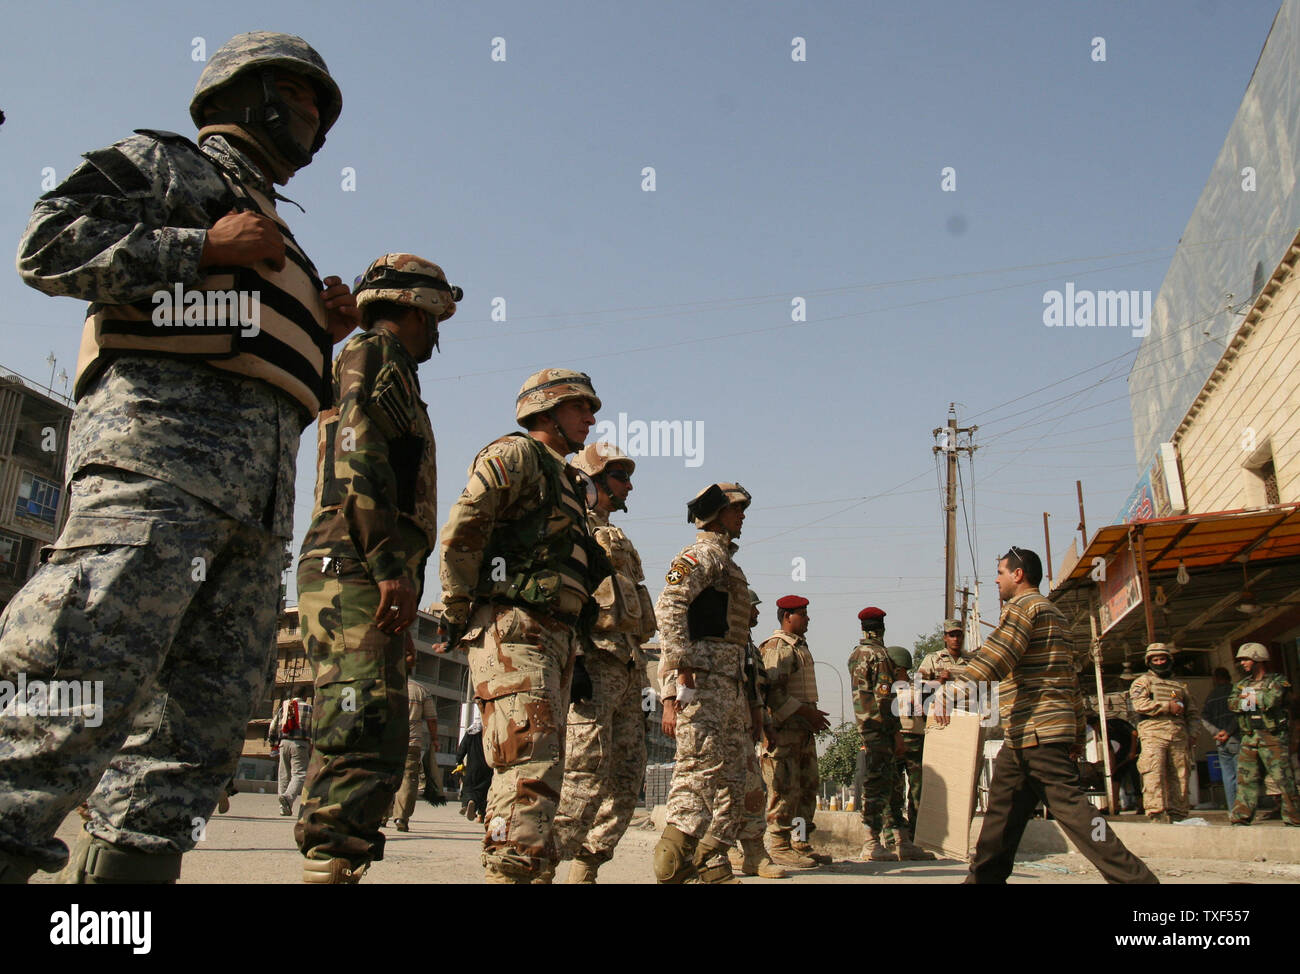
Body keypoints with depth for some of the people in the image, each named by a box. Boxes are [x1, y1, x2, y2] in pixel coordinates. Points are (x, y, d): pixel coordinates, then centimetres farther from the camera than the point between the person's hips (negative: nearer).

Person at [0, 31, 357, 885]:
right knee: (82, 673, -22)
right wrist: (202, 248, -5)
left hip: (262, 486, 8)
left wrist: (321, 332, 17)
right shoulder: (166, 163, 16)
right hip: (162, 434, -8)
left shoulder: (276, 245, 37)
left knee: (204, 718, 1)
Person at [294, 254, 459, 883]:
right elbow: (357, 464, -14)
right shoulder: (373, 356, 1)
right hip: (355, 573, -10)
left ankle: (331, 869, 12)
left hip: (368, 578, 10)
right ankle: (330, 868, -19)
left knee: (371, 743, 9)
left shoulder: (388, 373, 31)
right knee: (364, 740, -17)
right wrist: (390, 563, -21)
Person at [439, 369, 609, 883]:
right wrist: (458, 617, -11)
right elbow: (460, 532, -12)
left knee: (540, 766, 10)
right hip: (513, 631, -10)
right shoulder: (515, 454, -1)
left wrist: (574, 644, 18)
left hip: (555, 638, 10)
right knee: (532, 765, -19)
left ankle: (532, 871, 16)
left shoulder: (565, 483, 27)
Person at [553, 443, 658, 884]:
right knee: (586, 772, -17)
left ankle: (585, 869, 12)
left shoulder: (616, 541, 29)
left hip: (627, 669, 9)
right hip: (591, 662, -9)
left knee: (626, 780, 7)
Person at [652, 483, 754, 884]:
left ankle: (712, 863, 13)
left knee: (731, 776, 9)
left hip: (728, 681, 10)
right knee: (702, 769, -15)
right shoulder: (703, 553, -3)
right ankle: (674, 861, -13)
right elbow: (669, 606, -19)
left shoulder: (727, 560, 27)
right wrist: (682, 670, -26)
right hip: (701, 677, -10)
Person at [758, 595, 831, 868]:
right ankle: (780, 848, -2)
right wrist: (807, 713, -19)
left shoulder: (800, 646, 21)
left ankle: (801, 844, 19)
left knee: (807, 787, 12)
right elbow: (774, 693, -20)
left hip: (804, 731, 10)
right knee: (786, 790, -8)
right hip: (783, 730, -10)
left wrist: (813, 716, 15)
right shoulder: (776, 646, -11)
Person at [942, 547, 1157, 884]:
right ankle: (985, 877, 18)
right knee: (1002, 808, 13)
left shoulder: (1022, 606, -7)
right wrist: (1077, 732, 21)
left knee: (1068, 804, -13)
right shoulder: (1054, 614, 23)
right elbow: (1072, 677, 21)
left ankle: (1133, 875, -14)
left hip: (1036, 732, -10)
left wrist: (952, 675, -8)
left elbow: (994, 660, -18)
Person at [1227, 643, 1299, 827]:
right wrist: (1260, 701, -10)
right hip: (1249, 737, 5)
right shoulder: (1242, 684, 18)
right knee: (1246, 778, 3)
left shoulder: (1278, 681, 2)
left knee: (1283, 778, -7)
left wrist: (1250, 697, -1)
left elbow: (1273, 699, -17)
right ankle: (1240, 818, 4)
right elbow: (1232, 703, 2)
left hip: (1273, 738, -5)